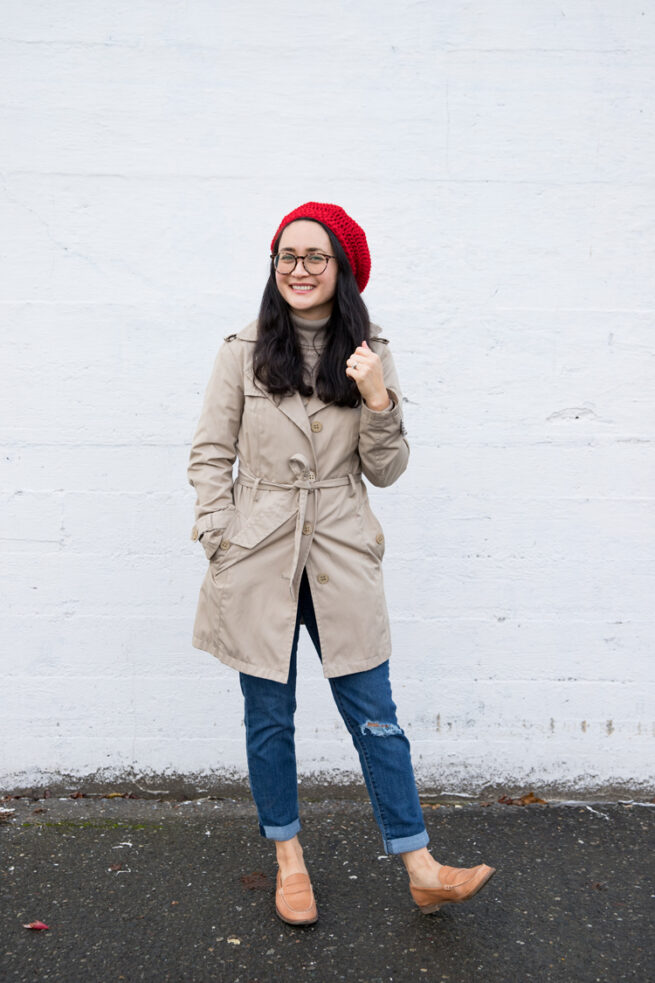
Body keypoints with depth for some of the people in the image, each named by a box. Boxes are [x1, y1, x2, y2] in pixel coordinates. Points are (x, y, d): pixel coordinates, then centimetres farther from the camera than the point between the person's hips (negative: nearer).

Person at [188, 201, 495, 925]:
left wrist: (378, 399, -14)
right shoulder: (243, 354, 1)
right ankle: (288, 860, 31)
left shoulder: (369, 358, 3)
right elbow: (210, 455, 3)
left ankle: (421, 872, 18)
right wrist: (219, 543, -5)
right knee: (268, 718, 11)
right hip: (259, 563, 0)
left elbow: (385, 471, 2)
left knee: (375, 719, 5)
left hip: (341, 561, 0)